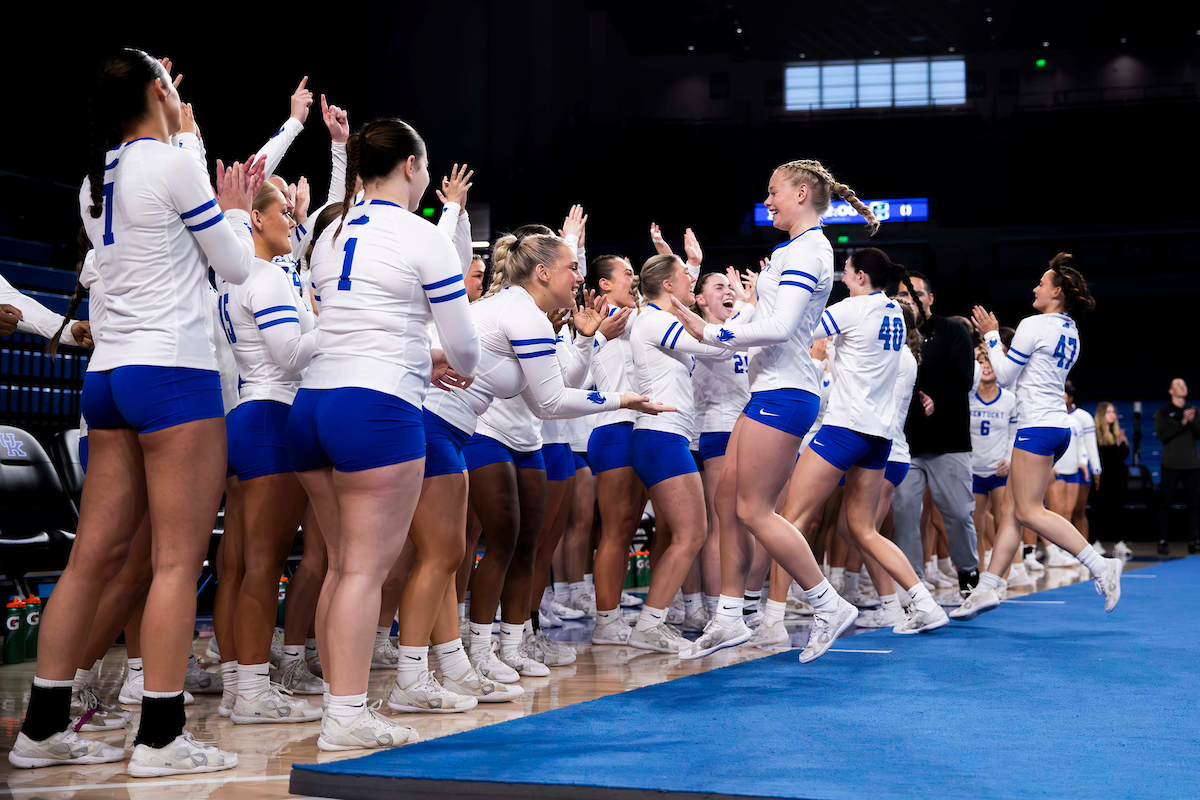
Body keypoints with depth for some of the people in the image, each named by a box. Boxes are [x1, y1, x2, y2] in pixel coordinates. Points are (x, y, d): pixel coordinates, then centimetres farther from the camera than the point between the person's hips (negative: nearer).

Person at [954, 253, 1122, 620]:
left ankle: (1100, 564, -15)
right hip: (1057, 424, 10)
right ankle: (986, 589, 6)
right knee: (1013, 510, 7)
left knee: (1029, 511, -10)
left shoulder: (1034, 326, -11)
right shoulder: (1071, 332, 16)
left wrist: (991, 335, 3)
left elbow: (1005, 376, -7)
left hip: (1037, 426, -10)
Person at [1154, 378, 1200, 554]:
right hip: (1171, 465, -3)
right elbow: (1161, 434, -10)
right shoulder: (1163, 412, 5)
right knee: (1166, 504, -3)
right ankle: (1162, 541, 0)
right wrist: (1182, 422, -16)